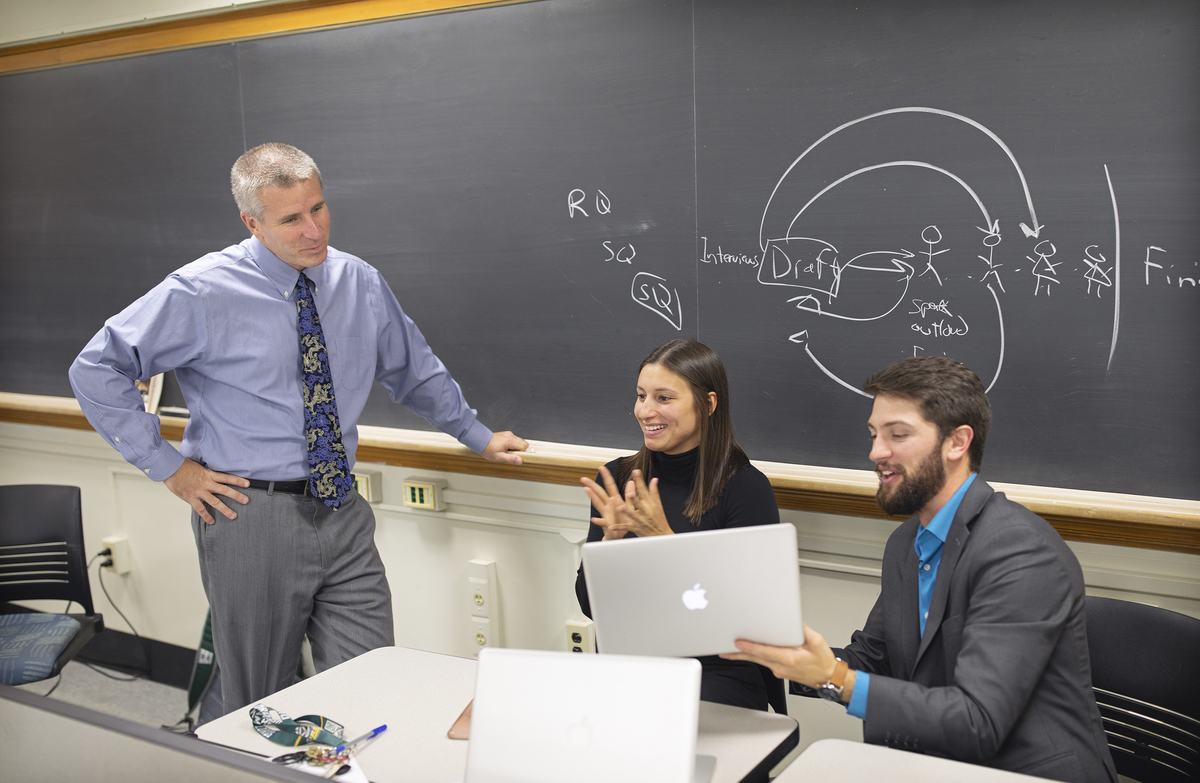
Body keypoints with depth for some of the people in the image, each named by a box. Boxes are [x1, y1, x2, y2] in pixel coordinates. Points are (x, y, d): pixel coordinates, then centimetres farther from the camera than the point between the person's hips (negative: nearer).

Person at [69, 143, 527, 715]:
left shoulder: (361, 285, 5)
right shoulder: (203, 293, -9)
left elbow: (416, 373, 20)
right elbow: (95, 370, -5)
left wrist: (477, 437, 25)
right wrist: (169, 467, -8)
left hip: (343, 515, 4)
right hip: (251, 514, -3)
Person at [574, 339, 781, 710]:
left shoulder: (746, 488, -9)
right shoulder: (616, 478, 5)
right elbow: (589, 604, 4)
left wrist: (663, 537, -22)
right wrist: (611, 539, -15)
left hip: (717, 674, -4)